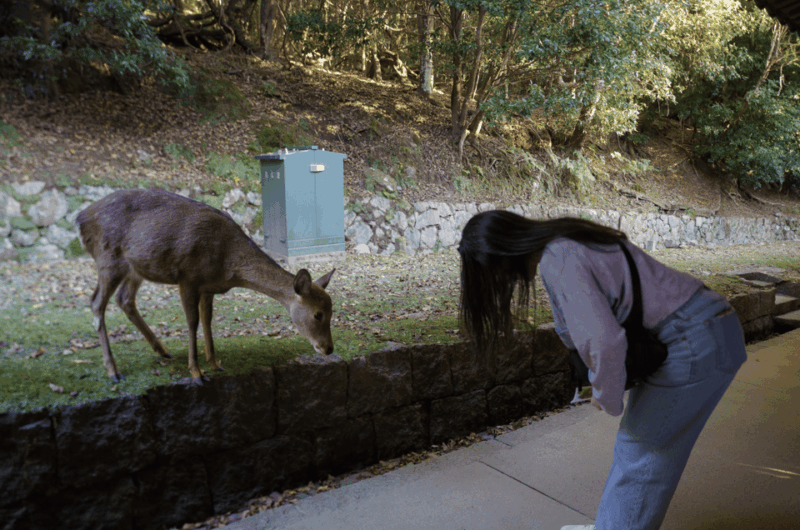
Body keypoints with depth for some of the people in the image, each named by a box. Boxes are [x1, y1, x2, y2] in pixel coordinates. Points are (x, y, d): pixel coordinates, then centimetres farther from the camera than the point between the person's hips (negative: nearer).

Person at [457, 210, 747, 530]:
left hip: (695, 344, -9)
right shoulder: (566, 241, 8)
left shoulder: (557, 262, -22)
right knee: (637, 446, 20)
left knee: (641, 454, 5)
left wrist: (605, 396, -11)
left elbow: (605, 341, -31)